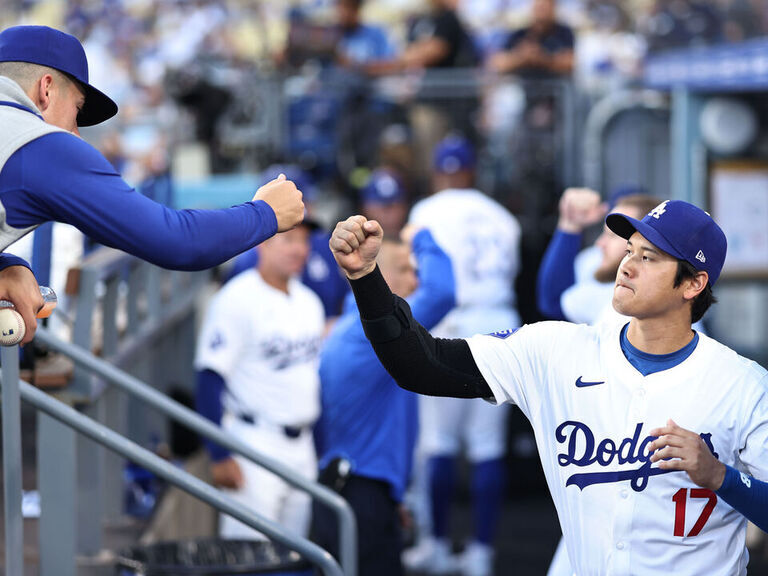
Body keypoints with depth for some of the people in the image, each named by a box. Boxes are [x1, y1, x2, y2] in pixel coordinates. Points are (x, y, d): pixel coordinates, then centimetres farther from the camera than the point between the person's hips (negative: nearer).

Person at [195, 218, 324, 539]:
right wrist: (220, 457, -18)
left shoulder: (309, 302, 13)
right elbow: (210, 381, -14)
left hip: (303, 447, 8)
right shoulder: (237, 299, -11)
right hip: (255, 439, -7)